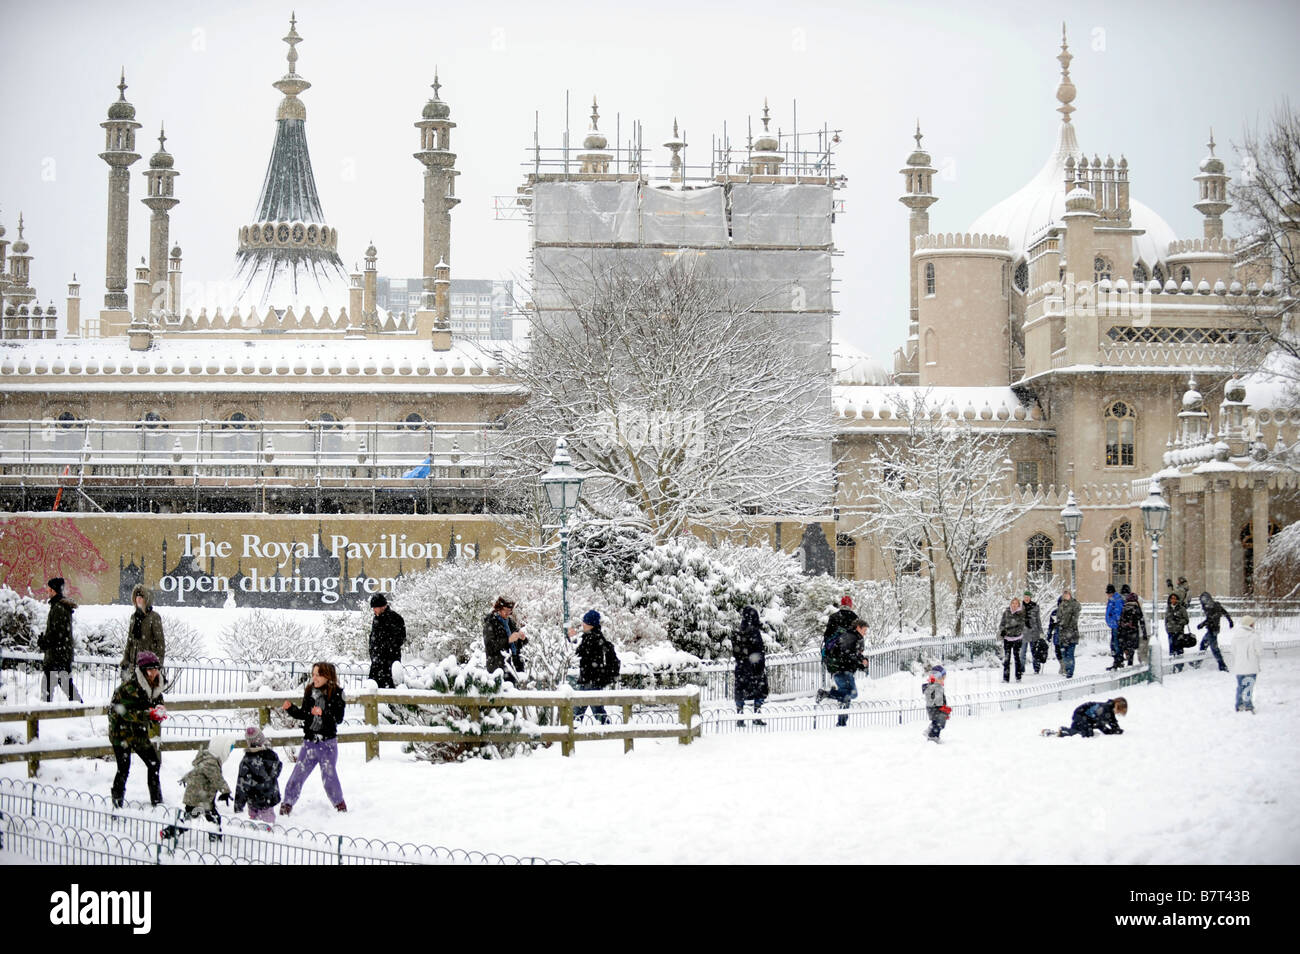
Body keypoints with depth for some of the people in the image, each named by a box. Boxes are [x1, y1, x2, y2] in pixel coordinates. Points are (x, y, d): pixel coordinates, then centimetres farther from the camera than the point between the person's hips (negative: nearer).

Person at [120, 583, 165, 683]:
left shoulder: (154, 617, -5)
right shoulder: (134, 617, 14)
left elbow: (160, 641, -7)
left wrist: (159, 662, -12)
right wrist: (125, 660, 14)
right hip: (134, 660, 6)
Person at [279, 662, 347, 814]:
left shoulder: (336, 693, -7)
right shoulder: (309, 692, 6)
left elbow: (338, 718, -14)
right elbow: (303, 714, 15)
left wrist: (323, 713, -28)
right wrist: (290, 708, 0)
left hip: (328, 743, -4)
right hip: (309, 742, 4)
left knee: (329, 775, 3)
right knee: (299, 772, 1)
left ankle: (339, 803, 22)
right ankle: (287, 803, 9)